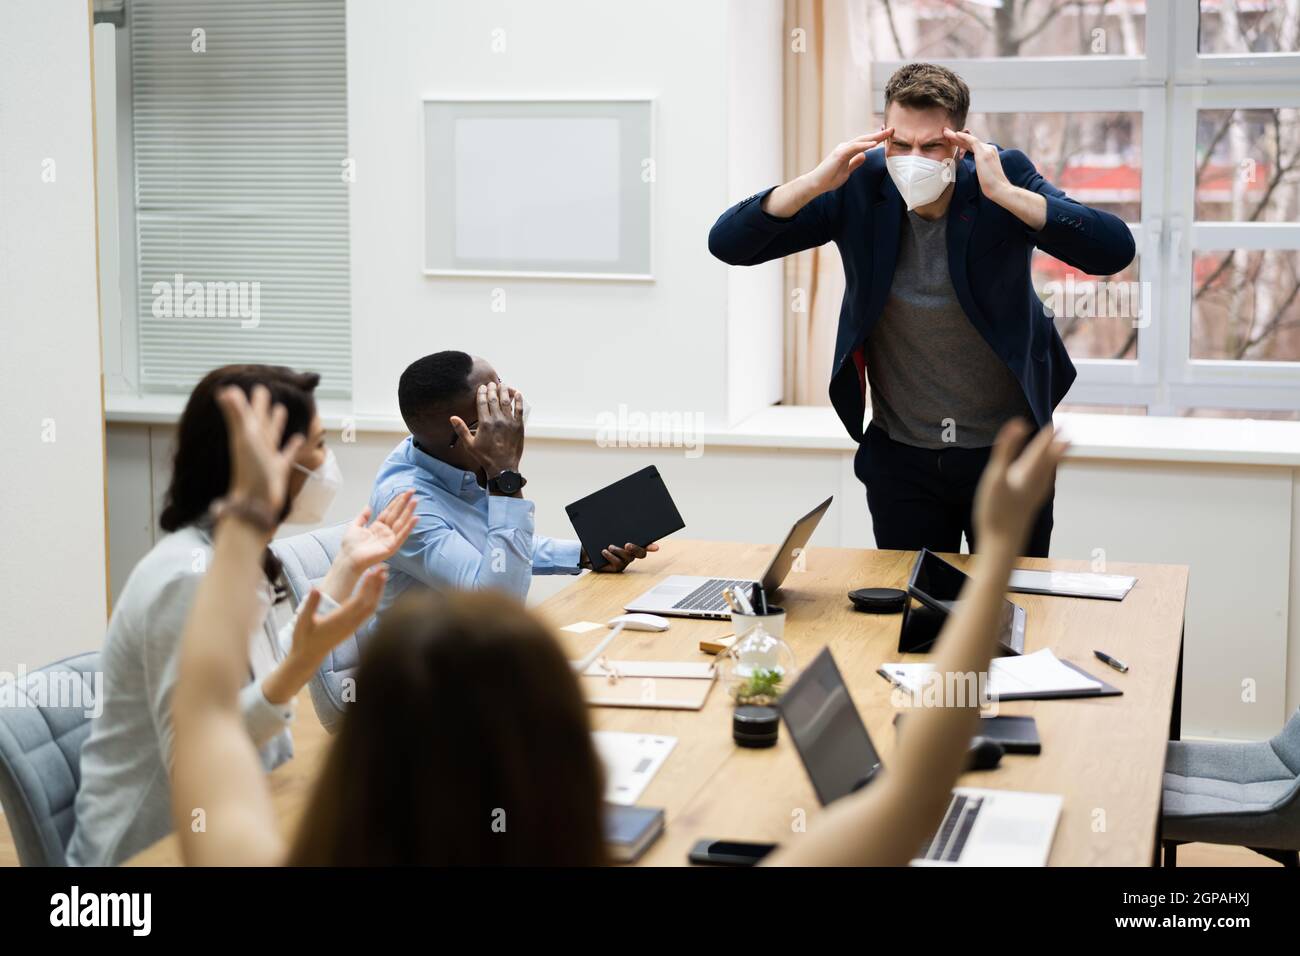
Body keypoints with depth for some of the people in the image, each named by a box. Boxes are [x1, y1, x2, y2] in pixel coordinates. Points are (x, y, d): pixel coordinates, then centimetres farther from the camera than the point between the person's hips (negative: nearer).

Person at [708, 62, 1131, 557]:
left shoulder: (1006, 176, -14)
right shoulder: (859, 187, -10)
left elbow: (1115, 250, -26)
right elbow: (727, 244, -13)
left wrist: (1004, 193, -33)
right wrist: (815, 182, -27)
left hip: (1007, 448, -1)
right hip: (899, 455, 2)